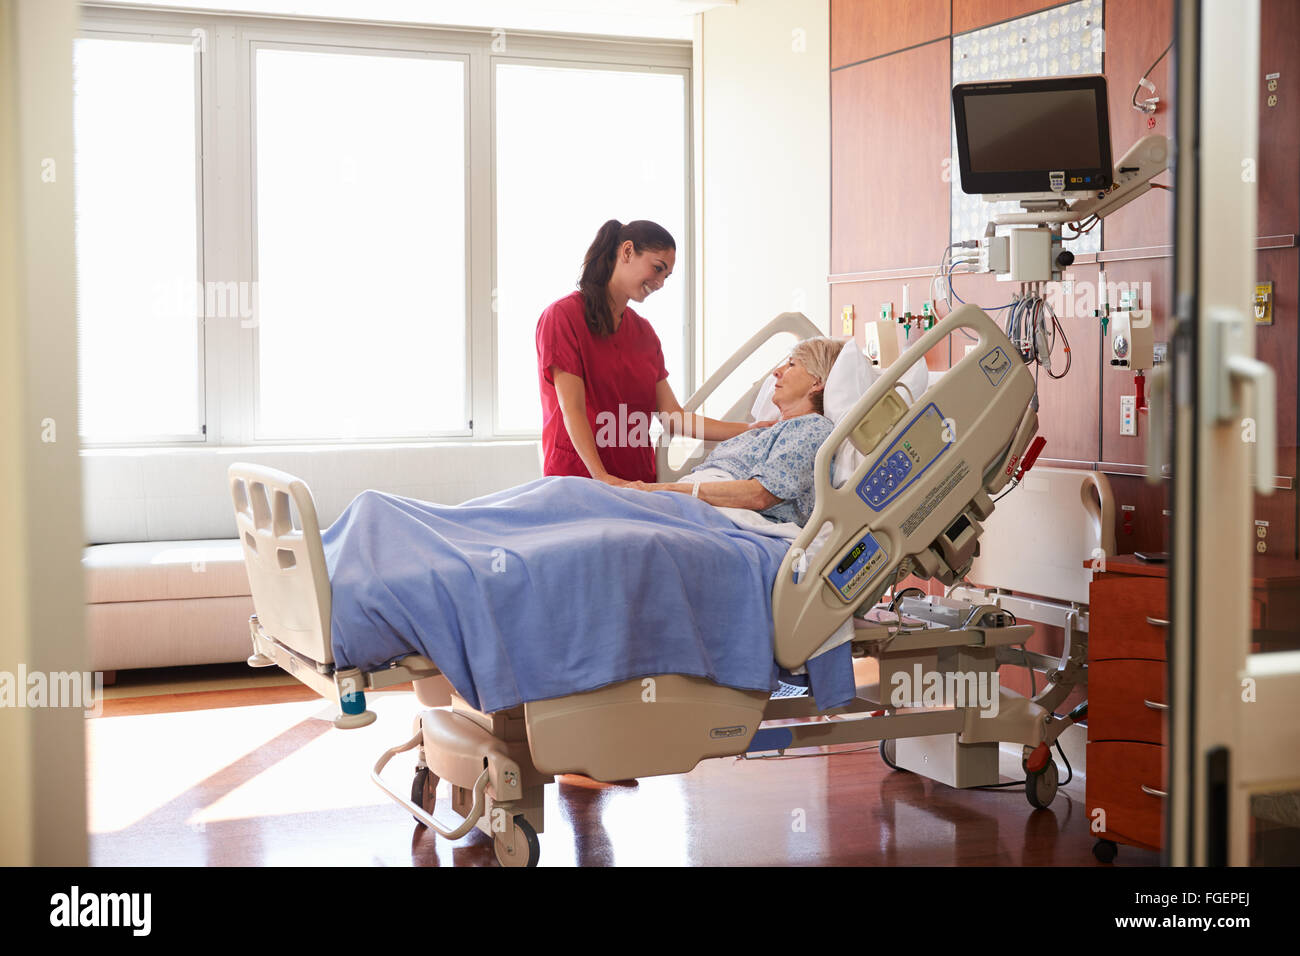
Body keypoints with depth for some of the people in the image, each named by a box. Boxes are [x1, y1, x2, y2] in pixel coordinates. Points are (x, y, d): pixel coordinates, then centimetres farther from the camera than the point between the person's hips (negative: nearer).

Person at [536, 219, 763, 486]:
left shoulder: (644, 332, 17)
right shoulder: (563, 316, -4)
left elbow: (673, 417, 12)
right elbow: (572, 409, -12)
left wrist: (749, 430, 3)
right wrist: (602, 477, -23)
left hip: (638, 482, 6)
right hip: (576, 475, -6)